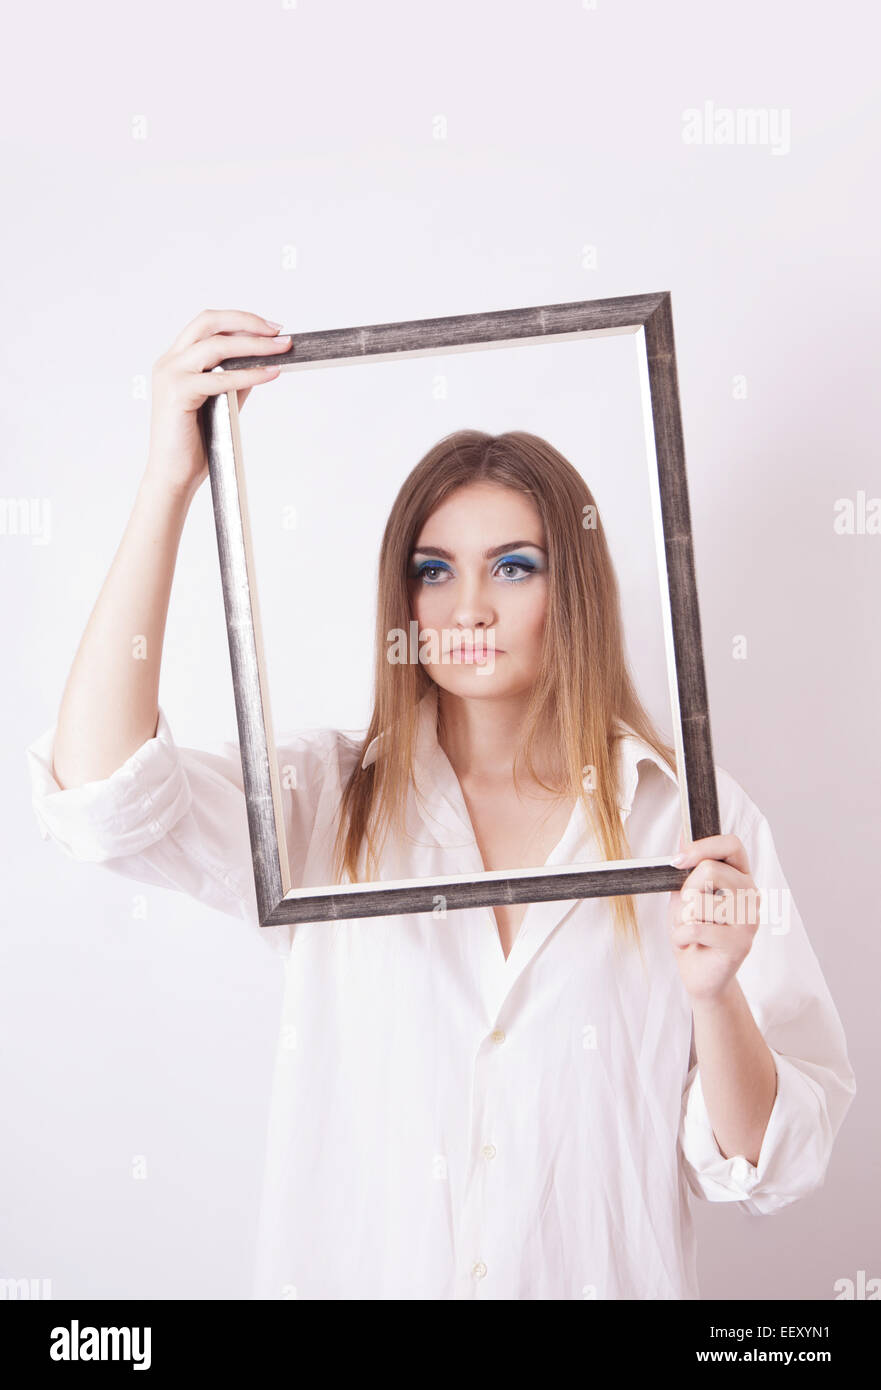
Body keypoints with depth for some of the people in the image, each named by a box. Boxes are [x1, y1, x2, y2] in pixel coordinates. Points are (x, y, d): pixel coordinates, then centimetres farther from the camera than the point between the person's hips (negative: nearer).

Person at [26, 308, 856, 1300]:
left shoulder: (689, 820, -9)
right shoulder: (326, 802, -6)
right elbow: (101, 796, -23)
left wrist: (714, 994, -25)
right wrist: (170, 478, -24)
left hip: (608, 1273, 0)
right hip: (353, 1269, 1)